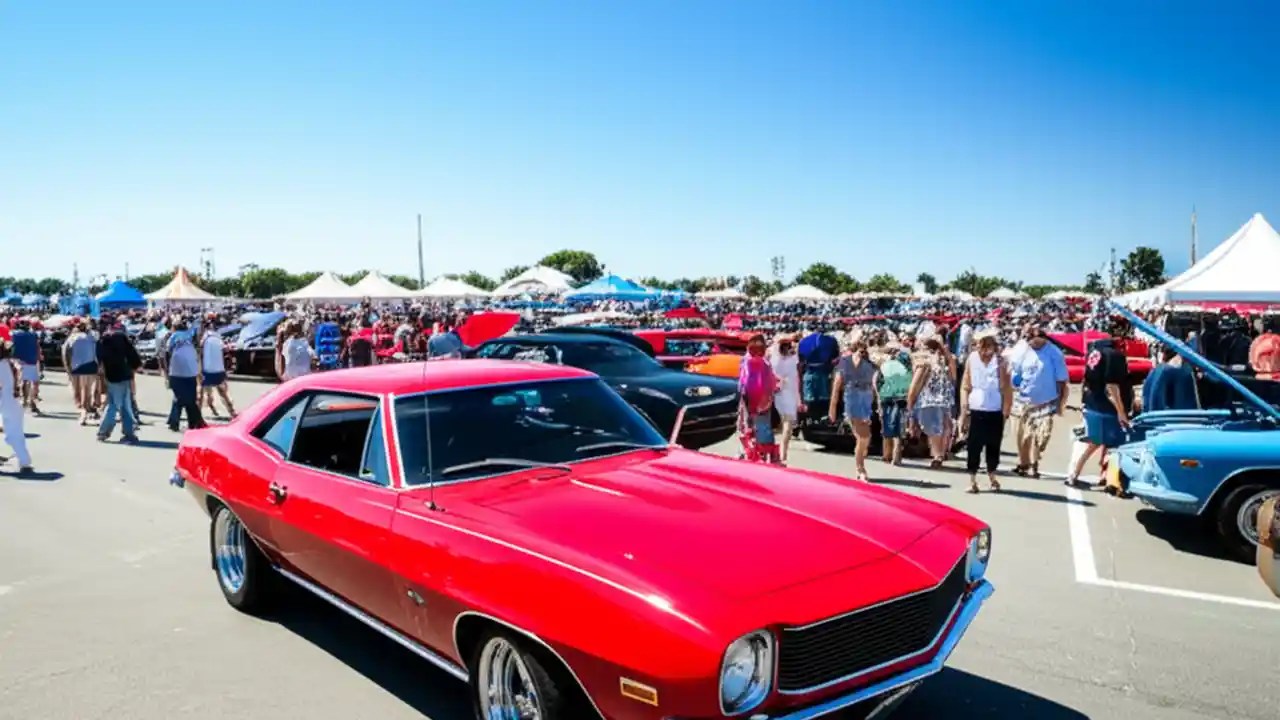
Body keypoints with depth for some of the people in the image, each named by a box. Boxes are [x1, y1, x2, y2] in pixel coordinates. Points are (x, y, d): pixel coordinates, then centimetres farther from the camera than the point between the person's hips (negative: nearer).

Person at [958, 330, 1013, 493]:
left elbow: (1006, 389, -4)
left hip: (995, 412, 0)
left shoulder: (1000, 361, -5)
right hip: (975, 411, 0)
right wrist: (964, 411, -1)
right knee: (974, 447, 2)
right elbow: (965, 386, 3)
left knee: (993, 446, 10)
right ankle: (972, 480, 10)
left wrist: (1006, 412, -9)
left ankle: (992, 477, 28)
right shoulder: (972, 359, -1)